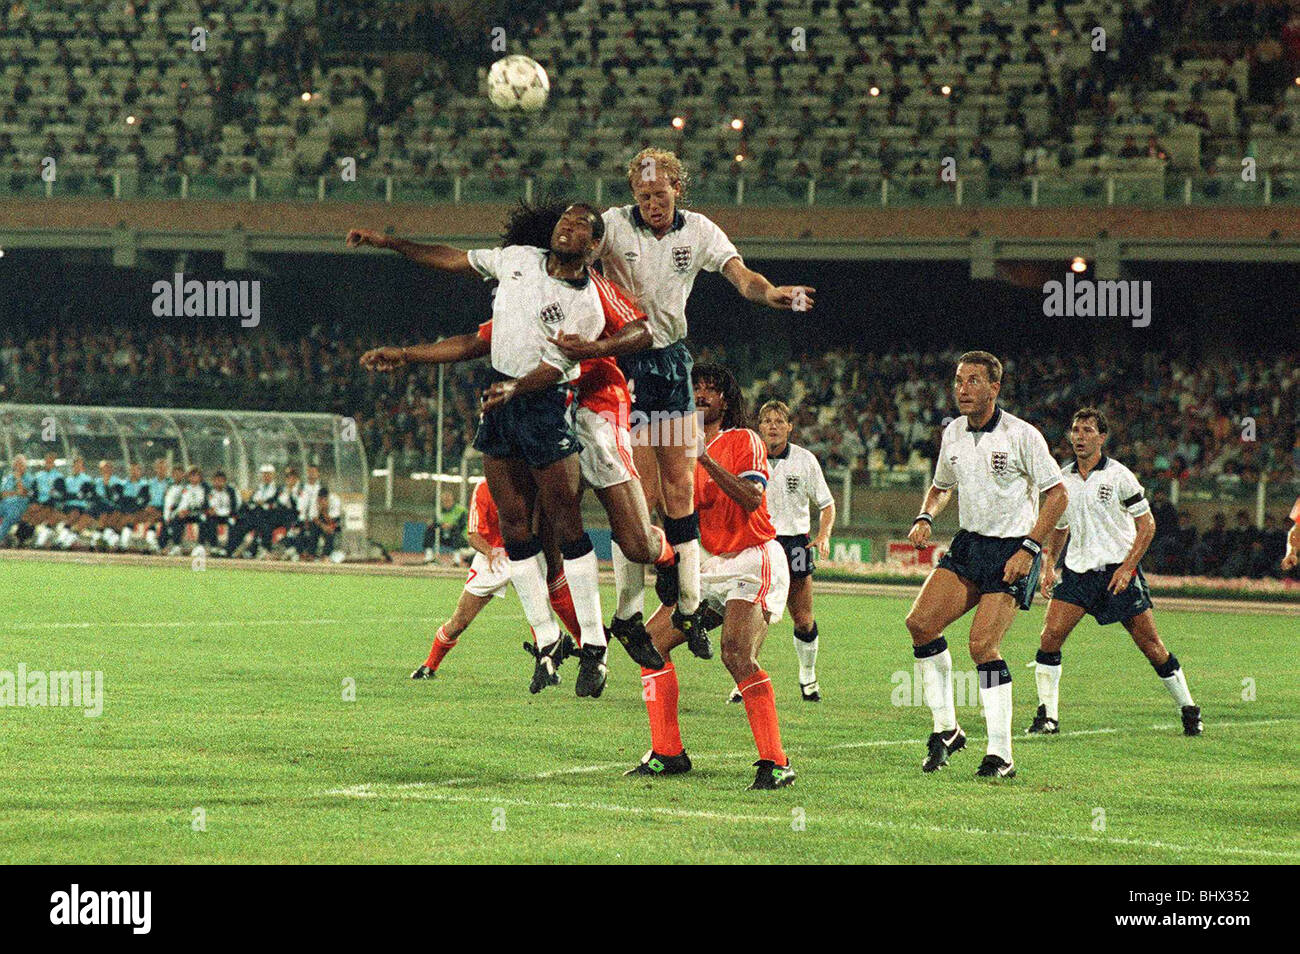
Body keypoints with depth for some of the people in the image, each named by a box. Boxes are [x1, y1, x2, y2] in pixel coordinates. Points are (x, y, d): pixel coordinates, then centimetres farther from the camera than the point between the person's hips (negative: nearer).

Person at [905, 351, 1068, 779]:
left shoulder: (1021, 434, -12)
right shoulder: (953, 433, 7)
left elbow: (1057, 494, -9)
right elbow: (941, 486, 25)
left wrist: (1029, 549, -16)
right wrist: (924, 519, 4)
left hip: (1013, 550, -6)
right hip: (968, 544, 6)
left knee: (982, 645, -17)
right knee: (920, 622, -12)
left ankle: (1001, 755, -9)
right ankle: (945, 727, 1)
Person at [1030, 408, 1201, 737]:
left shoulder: (1118, 476, -6)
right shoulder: (1062, 479, 7)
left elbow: (1147, 524, -5)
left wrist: (1127, 567, -14)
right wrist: (1047, 566, 9)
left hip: (1119, 566, -4)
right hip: (1077, 569, 4)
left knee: (1150, 644, -3)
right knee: (1050, 636, -12)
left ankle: (1188, 709, 13)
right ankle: (1047, 716, -5)